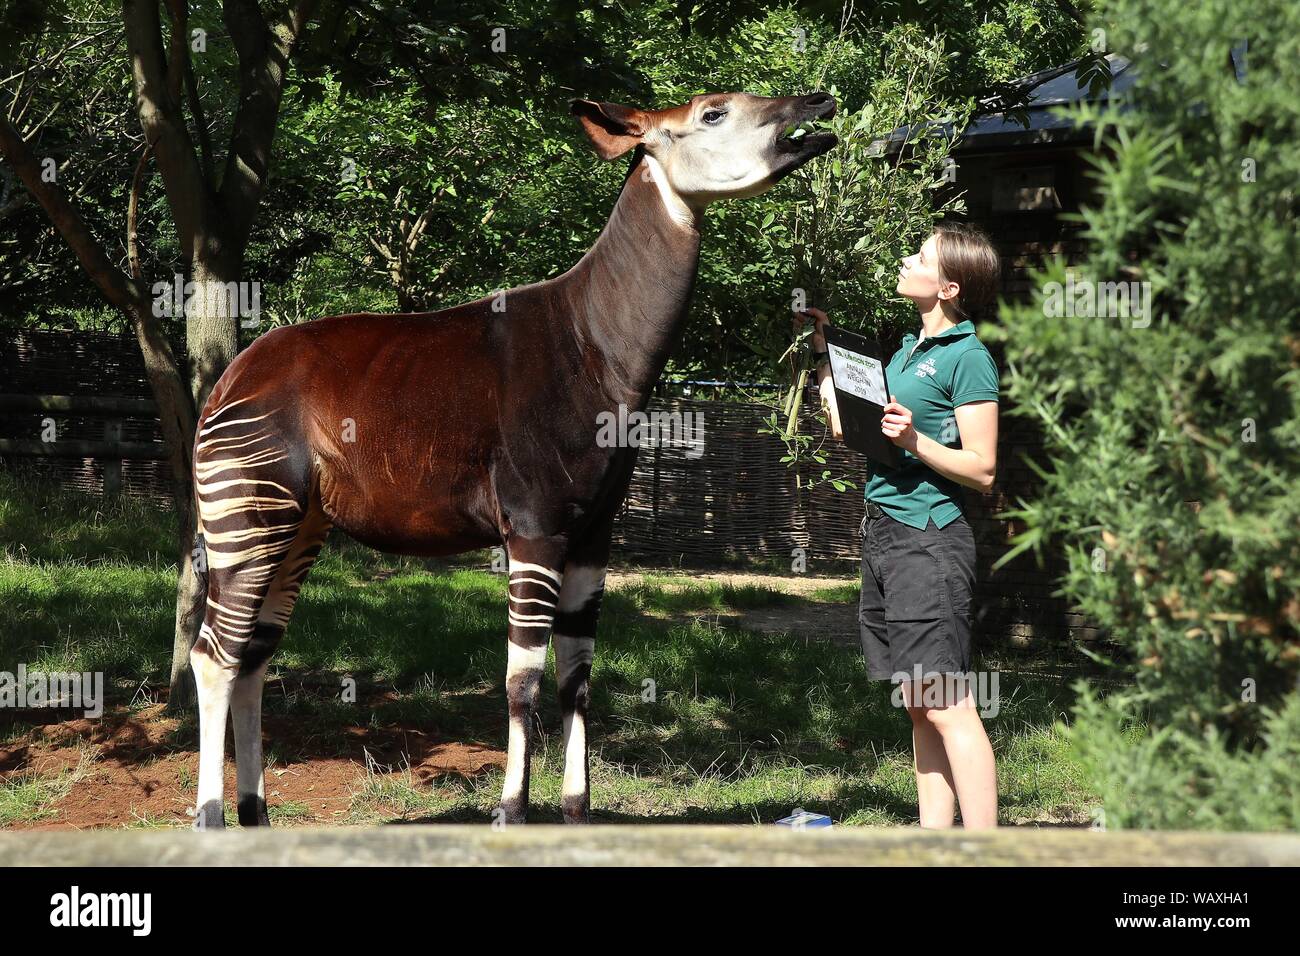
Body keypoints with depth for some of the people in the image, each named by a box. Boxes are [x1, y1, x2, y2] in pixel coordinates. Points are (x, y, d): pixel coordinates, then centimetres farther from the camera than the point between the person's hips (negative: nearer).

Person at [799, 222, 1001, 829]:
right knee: (918, 706, 9)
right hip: (883, 531, 9)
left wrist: (915, 441, -25)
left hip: (927, 538, -9)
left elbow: (982, 470, -12)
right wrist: (823, 346, 22)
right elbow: (845, 423, 24)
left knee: (947, 706, -12)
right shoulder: (909, 349, 17)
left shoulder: (968, 357, -9)